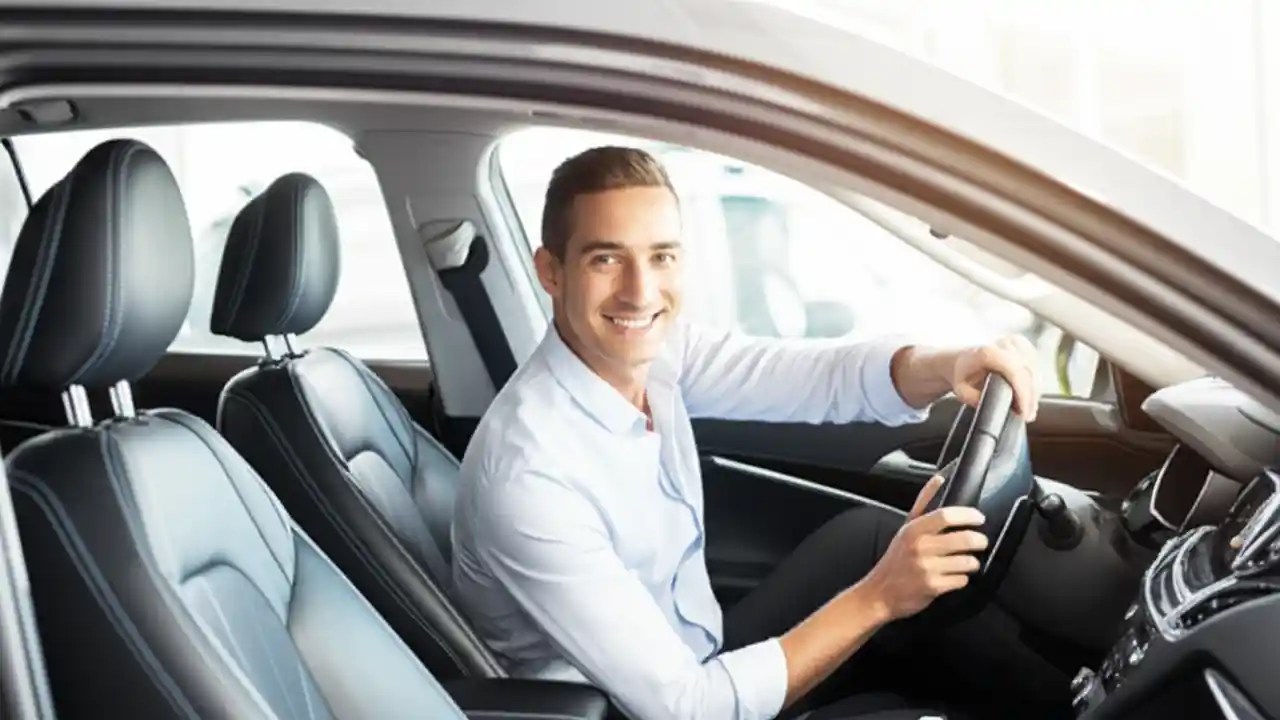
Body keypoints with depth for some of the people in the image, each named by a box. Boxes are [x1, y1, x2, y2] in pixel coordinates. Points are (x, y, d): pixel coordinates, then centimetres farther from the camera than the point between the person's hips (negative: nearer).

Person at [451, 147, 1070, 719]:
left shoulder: (654, 348, -9)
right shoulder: (527, 471, -31)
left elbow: (826, 375, -7)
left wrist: (948, 365, -29)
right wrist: (876, 597, -33)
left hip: (702, 658, 7)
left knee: (864, 535, -3)